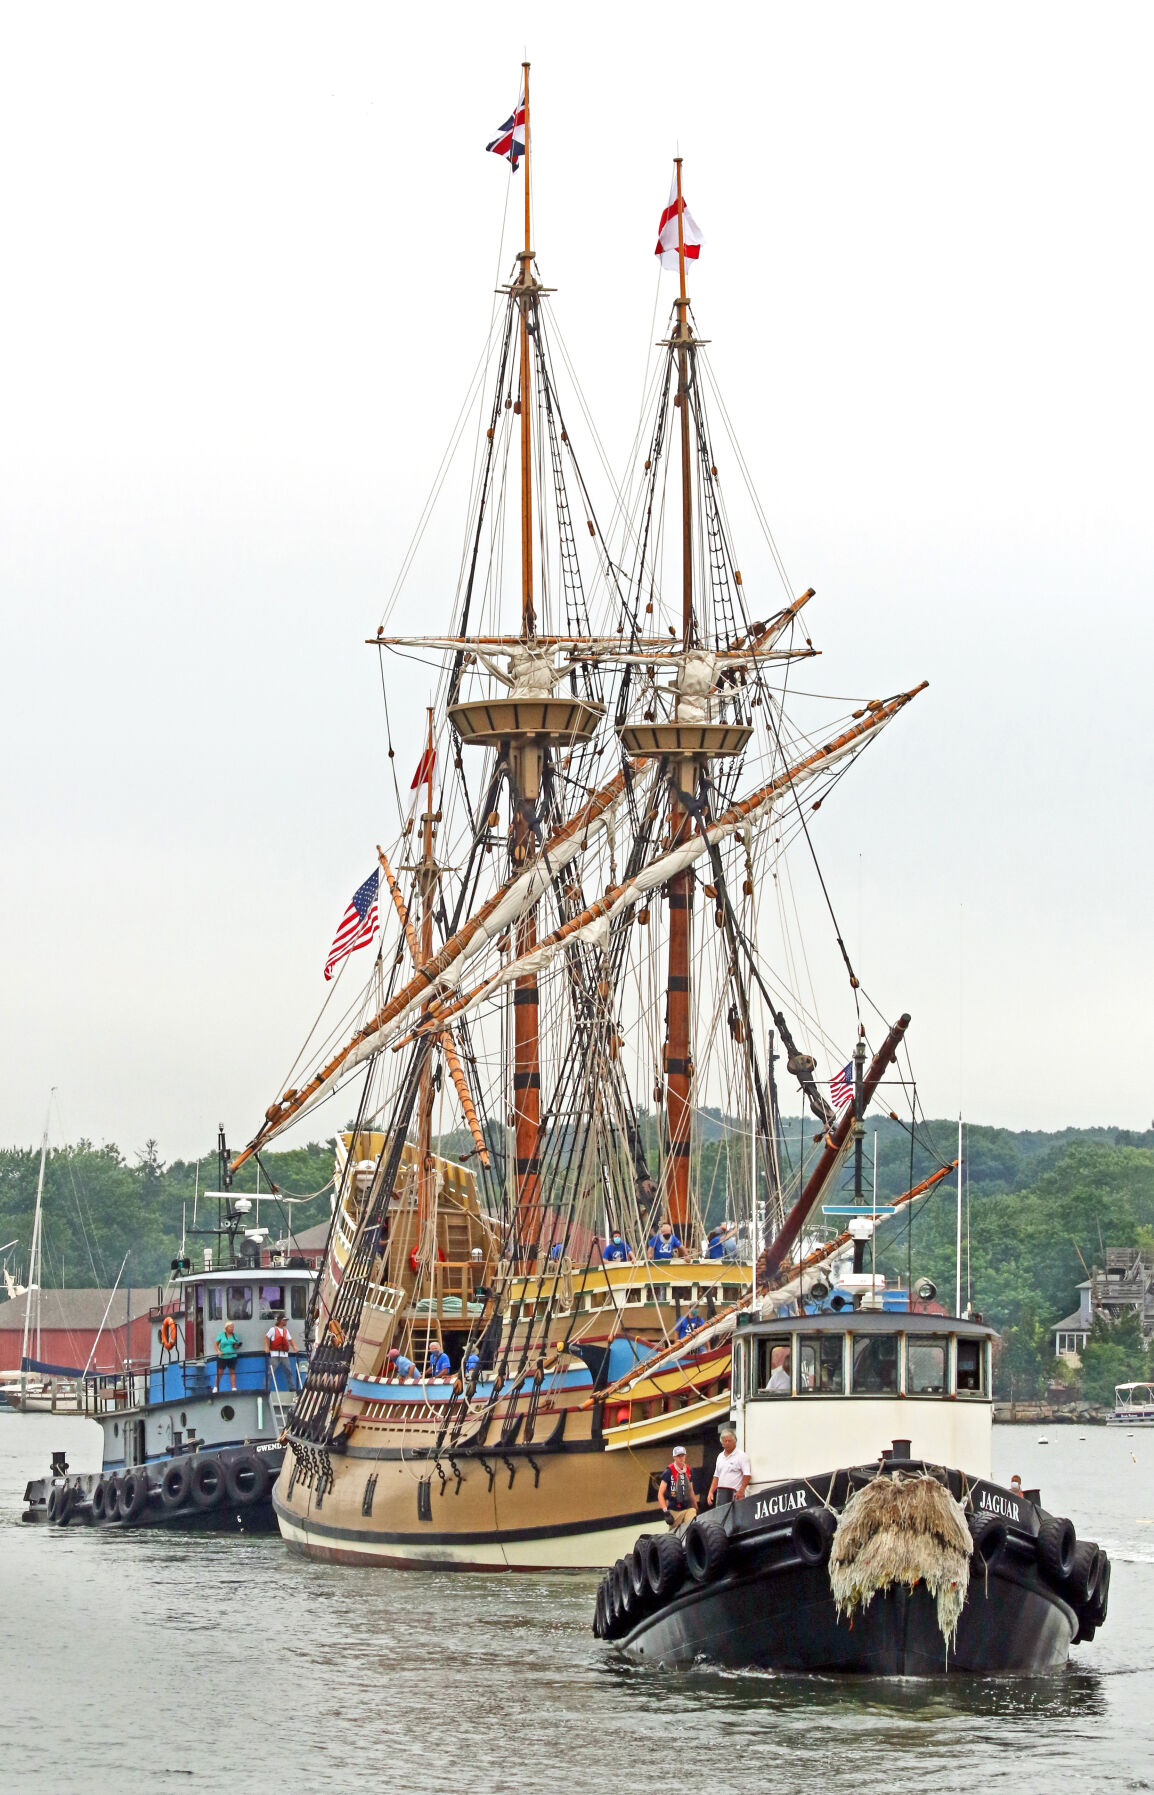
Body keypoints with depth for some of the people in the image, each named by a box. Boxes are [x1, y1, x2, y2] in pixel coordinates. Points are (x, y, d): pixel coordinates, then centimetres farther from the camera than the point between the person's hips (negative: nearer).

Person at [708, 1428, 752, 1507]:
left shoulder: (741, 1456, -3)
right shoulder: (720, 1456, 19)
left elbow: (747, 1475, -10)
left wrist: (741, 1491, -19)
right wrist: (711, 1492, 14)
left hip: (734, 1493, -7)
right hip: (721, 1492, 7)